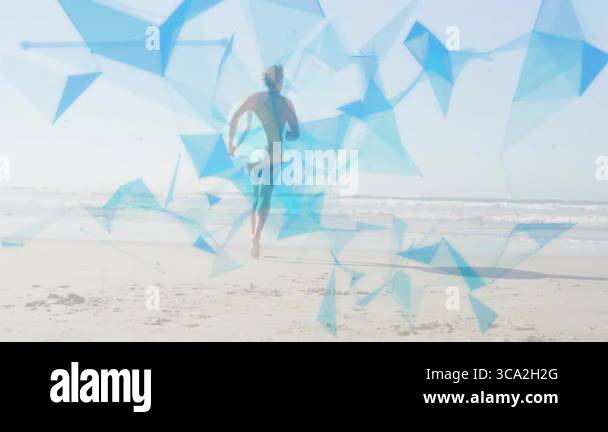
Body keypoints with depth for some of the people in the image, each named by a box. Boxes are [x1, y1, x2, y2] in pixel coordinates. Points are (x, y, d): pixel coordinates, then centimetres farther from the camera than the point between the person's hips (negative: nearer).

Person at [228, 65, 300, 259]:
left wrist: (231, 141, -3)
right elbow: (295, 133, 5)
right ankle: (256, 236, -24)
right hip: (274, 155, -2)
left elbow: (235, 118, -12)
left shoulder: (256, 98, 1)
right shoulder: (286, 103, 2)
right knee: (265, 197, -3)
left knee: (257, 195, 18)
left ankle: (254, 236, 20)